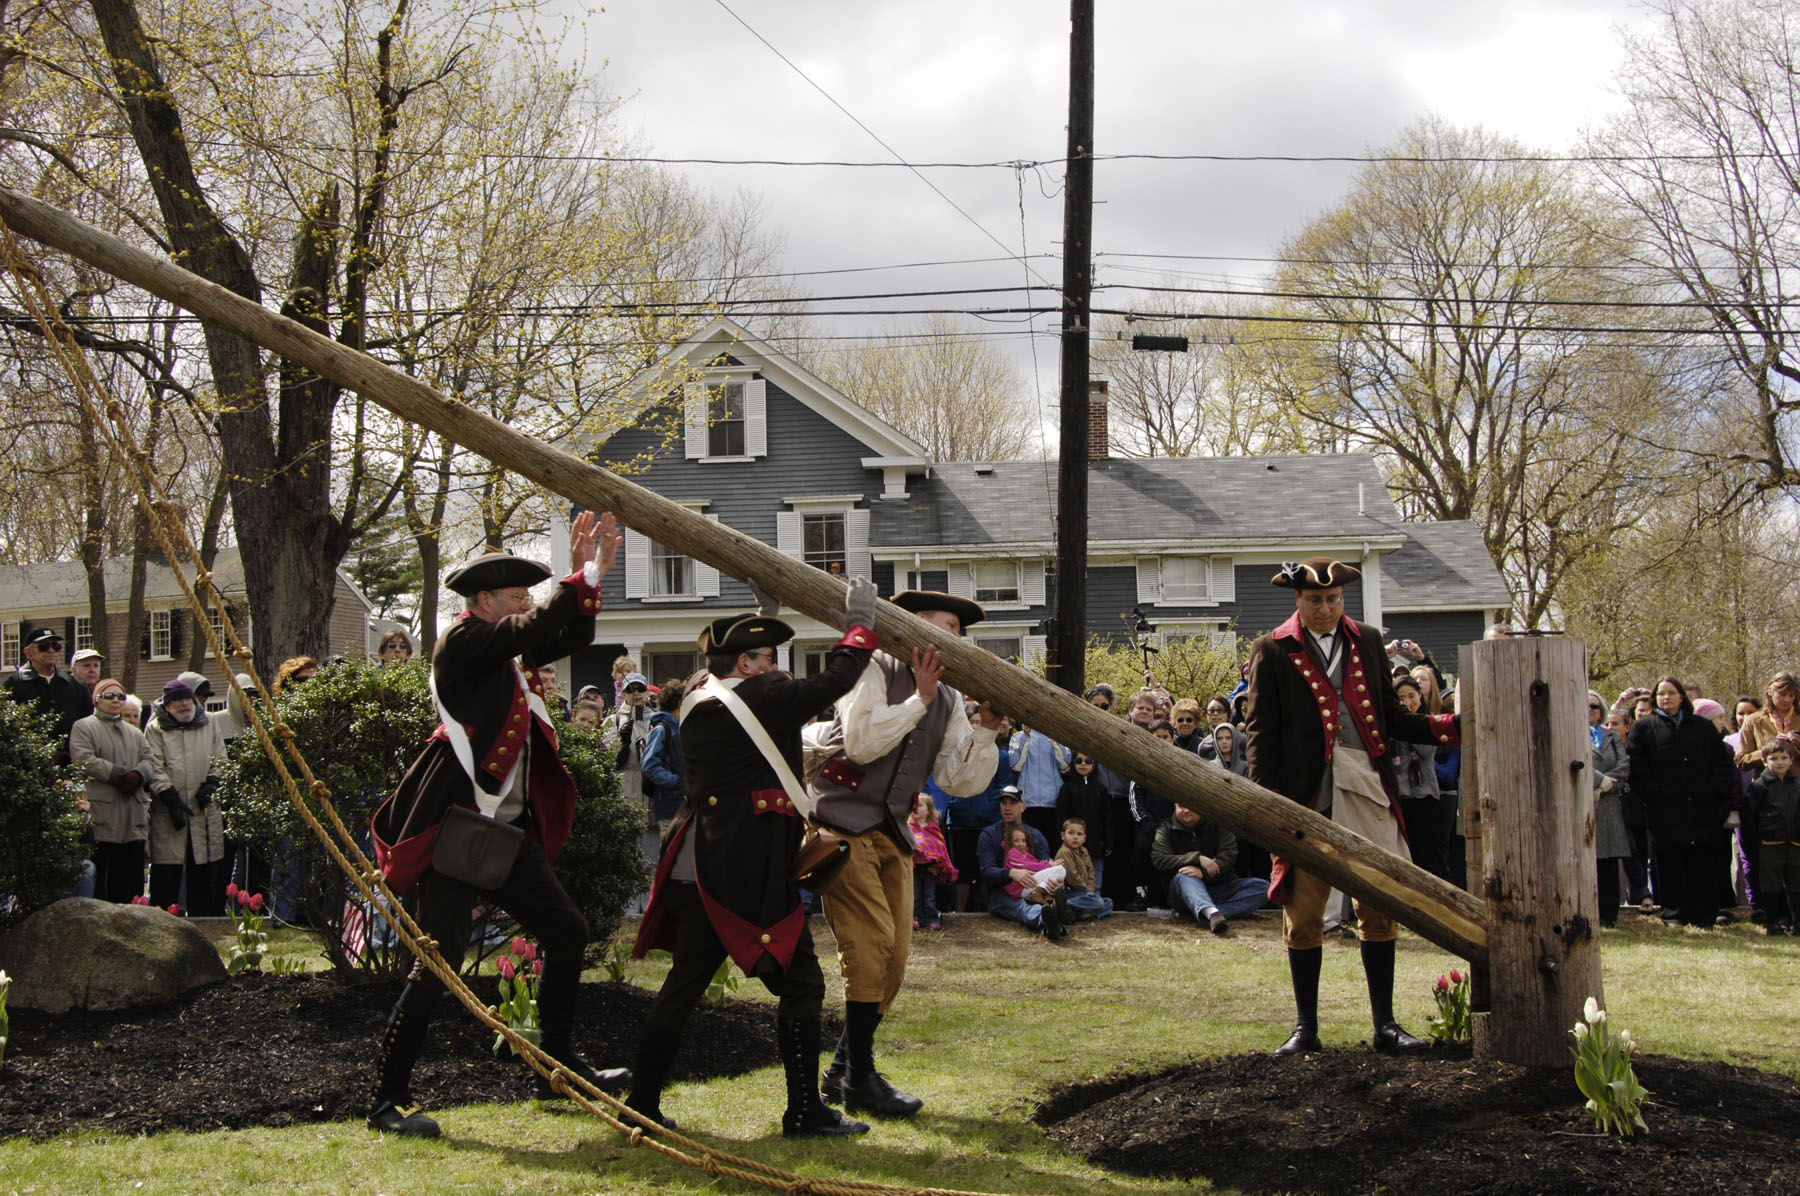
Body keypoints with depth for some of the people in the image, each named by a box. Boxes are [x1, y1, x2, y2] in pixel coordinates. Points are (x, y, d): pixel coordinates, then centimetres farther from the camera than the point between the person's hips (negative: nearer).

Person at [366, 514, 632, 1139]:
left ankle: (559, 1064, 26)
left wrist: (587, 576, -1)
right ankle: (389, 1098, -4)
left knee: (567, 931, 14)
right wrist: (586, 576, -20)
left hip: (510, 830, 10)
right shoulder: (462, 642, -12)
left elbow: (571, 637, 14)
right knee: (440, 960, -11)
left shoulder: (509, 651, 13)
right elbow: (535, 628, -24)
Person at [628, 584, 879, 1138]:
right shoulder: (761, 697, -10)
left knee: (684, 983, 16)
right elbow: (832, 681, -7)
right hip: (750, 875, -8)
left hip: (695, 870, 8)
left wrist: (763, 613, 38)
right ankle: (805, 1112, 2)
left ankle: (642, 1102, 17)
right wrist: (860, 624, 7)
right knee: (800, 982, 1)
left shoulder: (696, 701, 13)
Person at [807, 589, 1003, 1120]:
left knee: (894, 955, 2)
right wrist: (920, 698, -18)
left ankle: (842, 1072, 14)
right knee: (872, 942, -15)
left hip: (892, 832, 7)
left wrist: (986, 728, -8)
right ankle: (860, 1079, -8)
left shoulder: (949, 701, 13)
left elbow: (960, 782, 6)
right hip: (842, 820, -7)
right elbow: (859, 742, -18)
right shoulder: (874, 669, -5)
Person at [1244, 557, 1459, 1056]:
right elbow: (1261, 732, 2)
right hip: (1307, 795, -3)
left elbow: (1391, 716, 17)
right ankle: (1305, 1028, 12)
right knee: (1302, 915, 2)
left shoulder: (1367, 641, 15)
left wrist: (1446, 727, 1)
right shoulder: (1273, 651, 5)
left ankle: (1385, 1024, 12)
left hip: (1368, 790, 3)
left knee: (1380, 909, 3)